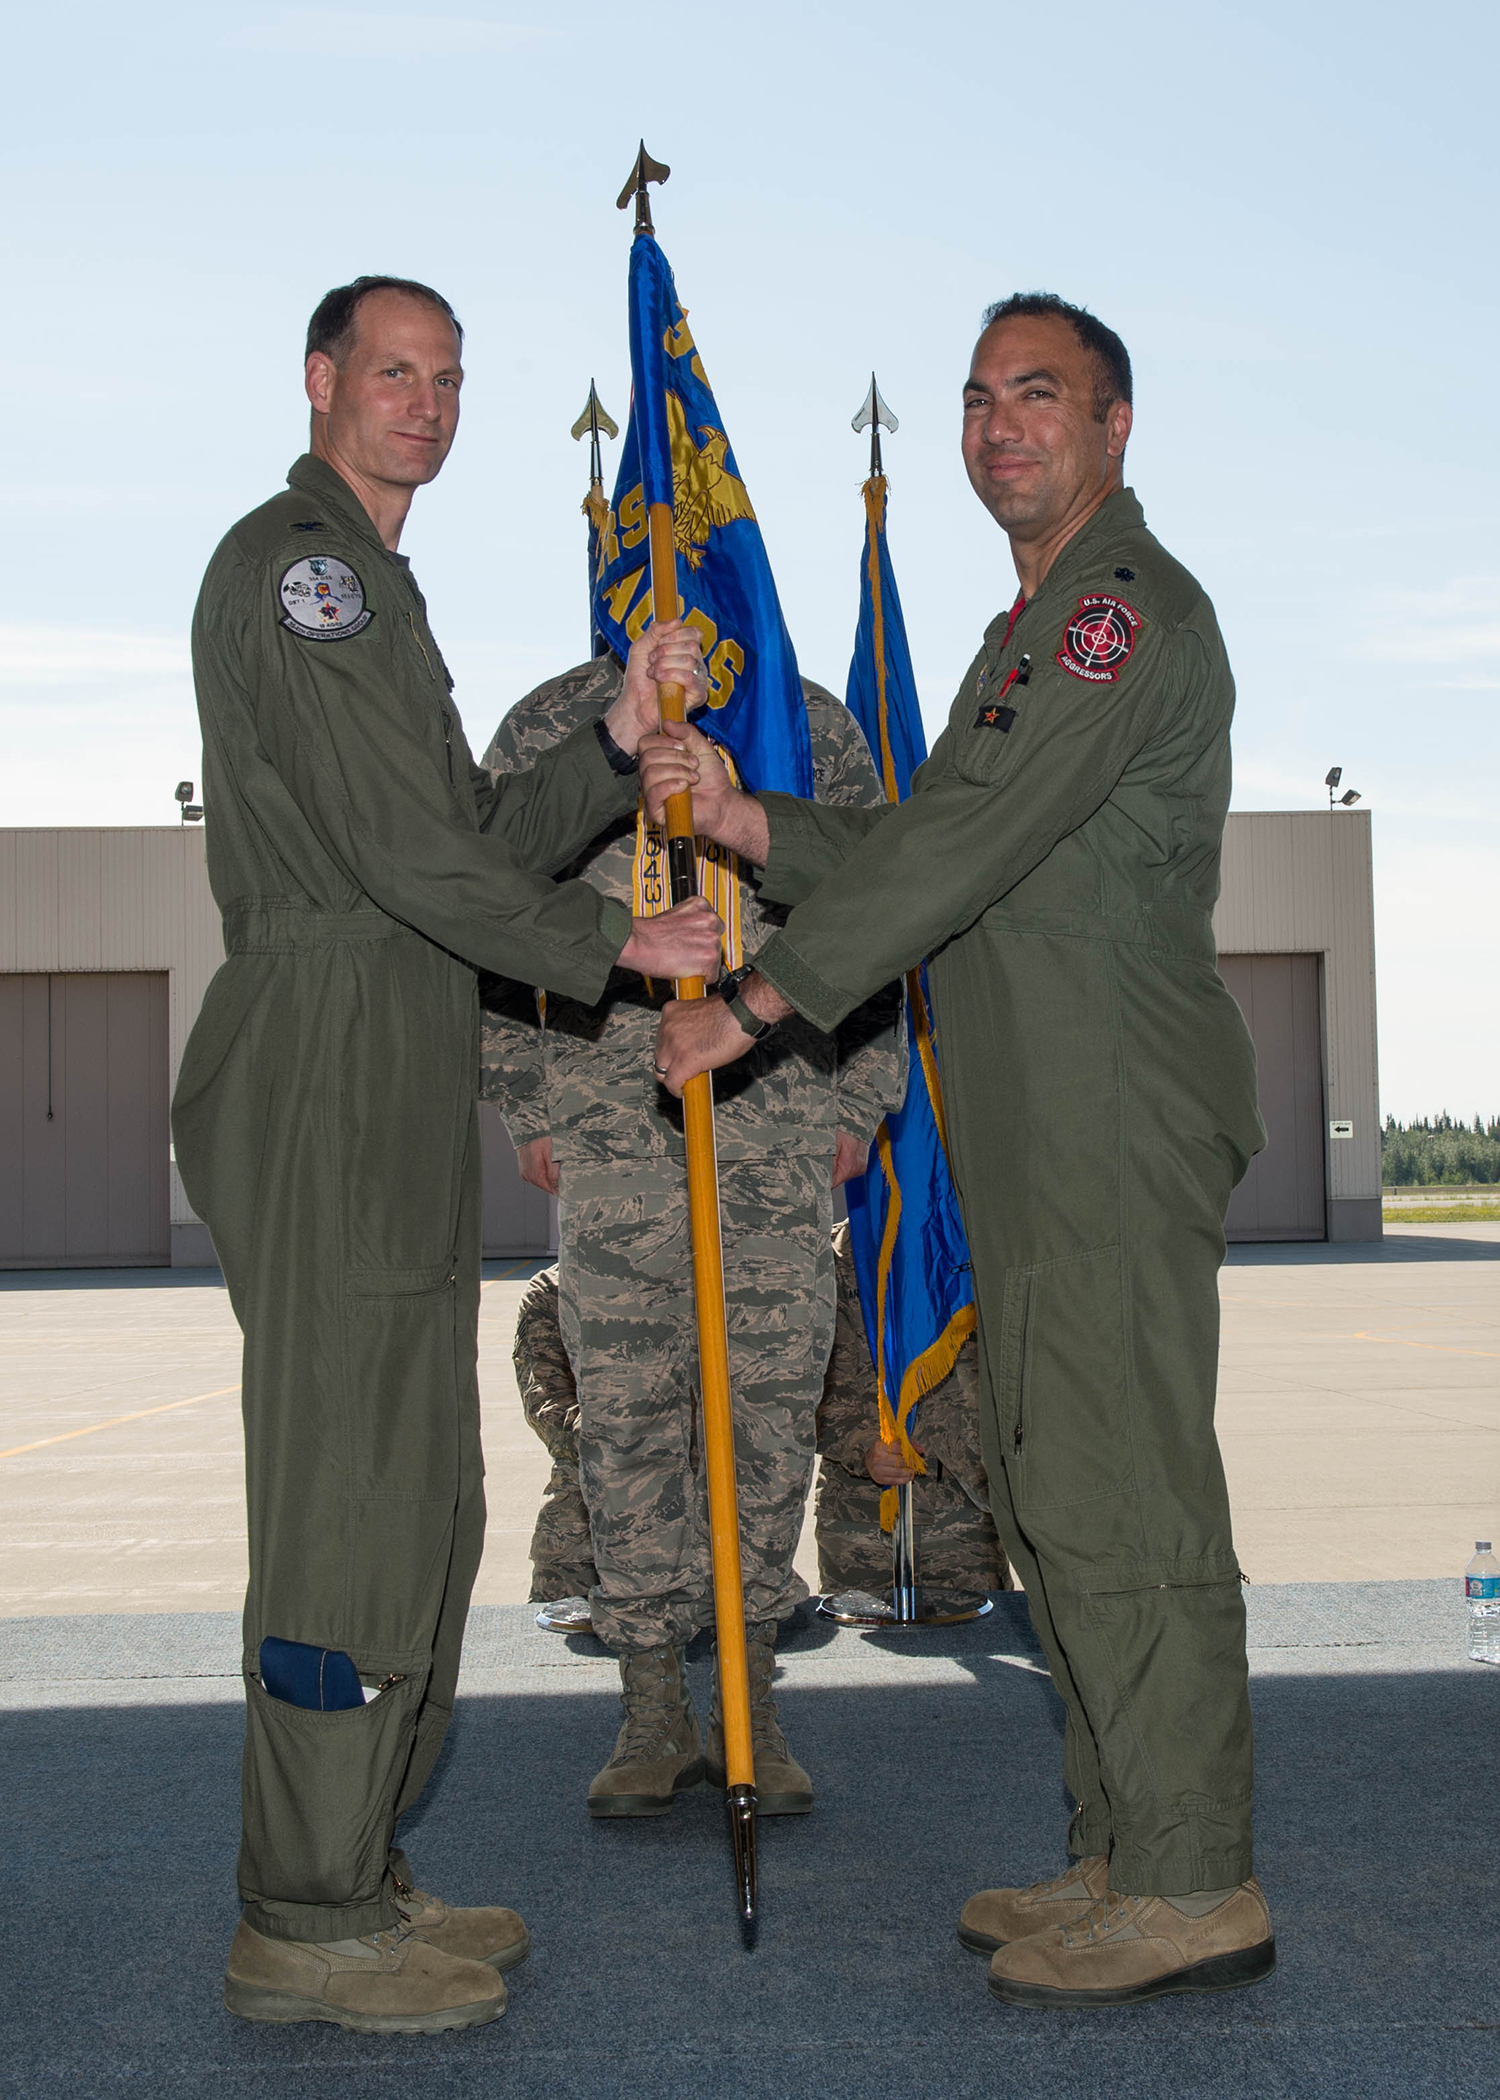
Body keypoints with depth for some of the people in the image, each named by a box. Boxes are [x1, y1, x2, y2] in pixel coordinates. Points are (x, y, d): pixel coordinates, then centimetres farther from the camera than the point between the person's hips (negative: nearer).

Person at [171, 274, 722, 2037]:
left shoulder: (375, 588, 27)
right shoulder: (290, 561, -5)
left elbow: (487, 841, 19)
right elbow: (405, 849, -14)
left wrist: (622, 739, 5)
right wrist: (616, 945, -5)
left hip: (400, 1093, 10)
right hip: (322, 1067, -10)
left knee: (414, 1496, 11)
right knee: (345, 1491, -8)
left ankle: (357, 1879, 20)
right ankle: (304, 1924, 0)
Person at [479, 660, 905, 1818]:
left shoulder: (814, 724, 12)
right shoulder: (547, 727, 11)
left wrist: (859, 1101, 6)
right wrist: (527, 1105, 4)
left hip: (781, 1111, 1)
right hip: (611, 1122, 0)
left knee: (774, 1396, 0)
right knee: (627, 1401, -1)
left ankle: (750, 1705, 11)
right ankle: (656, 1708, 10)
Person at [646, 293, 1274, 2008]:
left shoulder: (1130, 608, -9)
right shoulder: (1037, 628, 24)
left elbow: (967, 840, -18)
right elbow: (926, 850, 20)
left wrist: (759, 999, -15)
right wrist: (741, 820, 6)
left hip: (1119, 1130, -10)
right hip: (1044, 1146, 10)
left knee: (1115, 1489, -8)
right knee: (1062, 1492, 12)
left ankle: (1194, 1888, 2)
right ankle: (1124, 1862, 22)